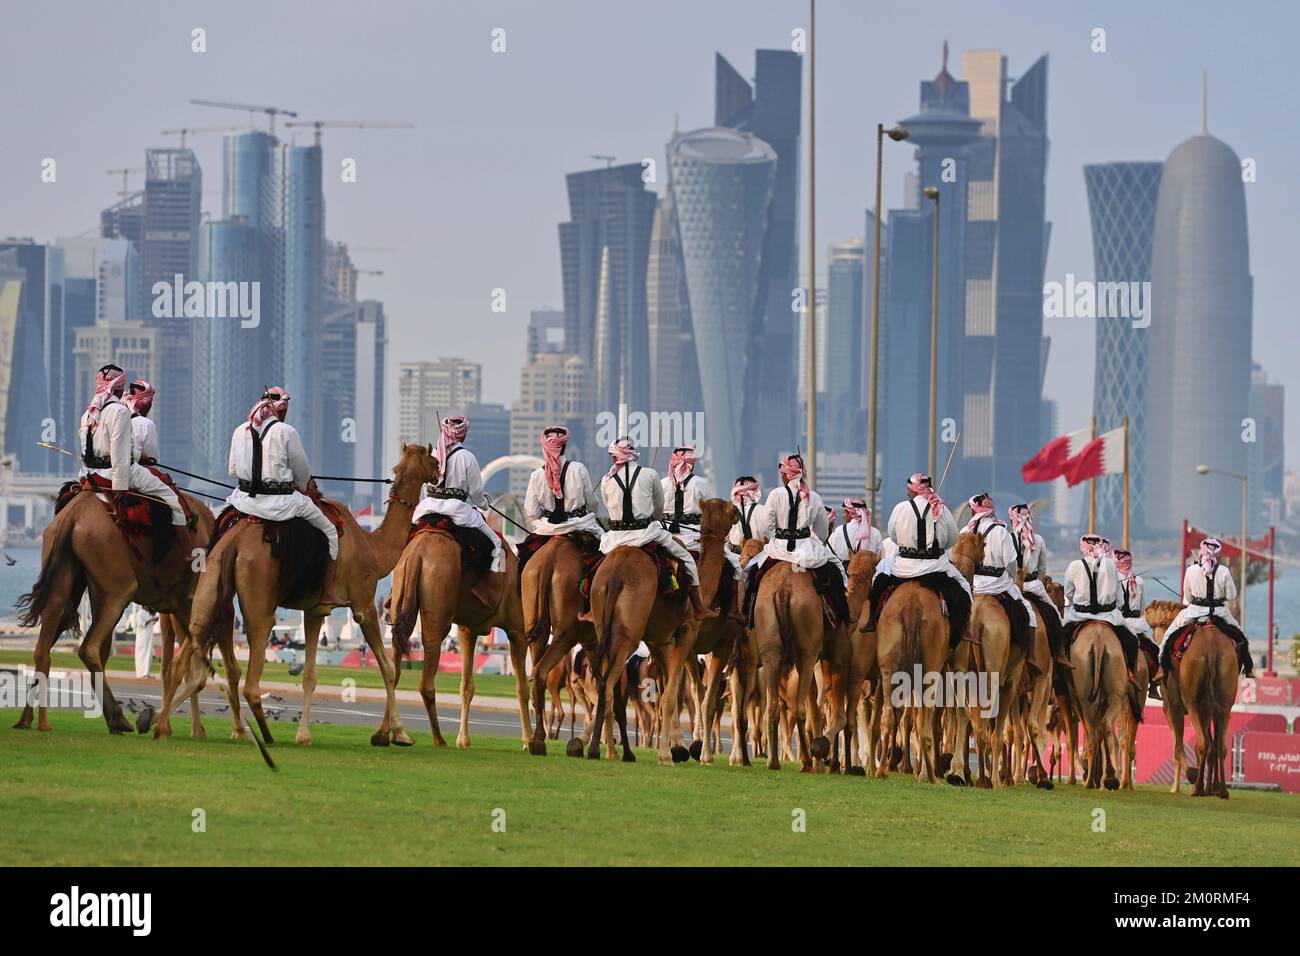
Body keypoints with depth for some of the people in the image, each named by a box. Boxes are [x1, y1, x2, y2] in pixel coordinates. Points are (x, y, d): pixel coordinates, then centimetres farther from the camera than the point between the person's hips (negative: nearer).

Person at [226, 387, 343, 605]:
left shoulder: (240, 431, 2)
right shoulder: (286, 432, -10)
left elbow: (233, 471, 9)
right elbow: (303, 471, 0)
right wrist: (300, 487, 22)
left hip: (245, 501, 4)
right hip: (280, 503, -4)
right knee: (329, 531, 13)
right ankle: (327, 593, 11)